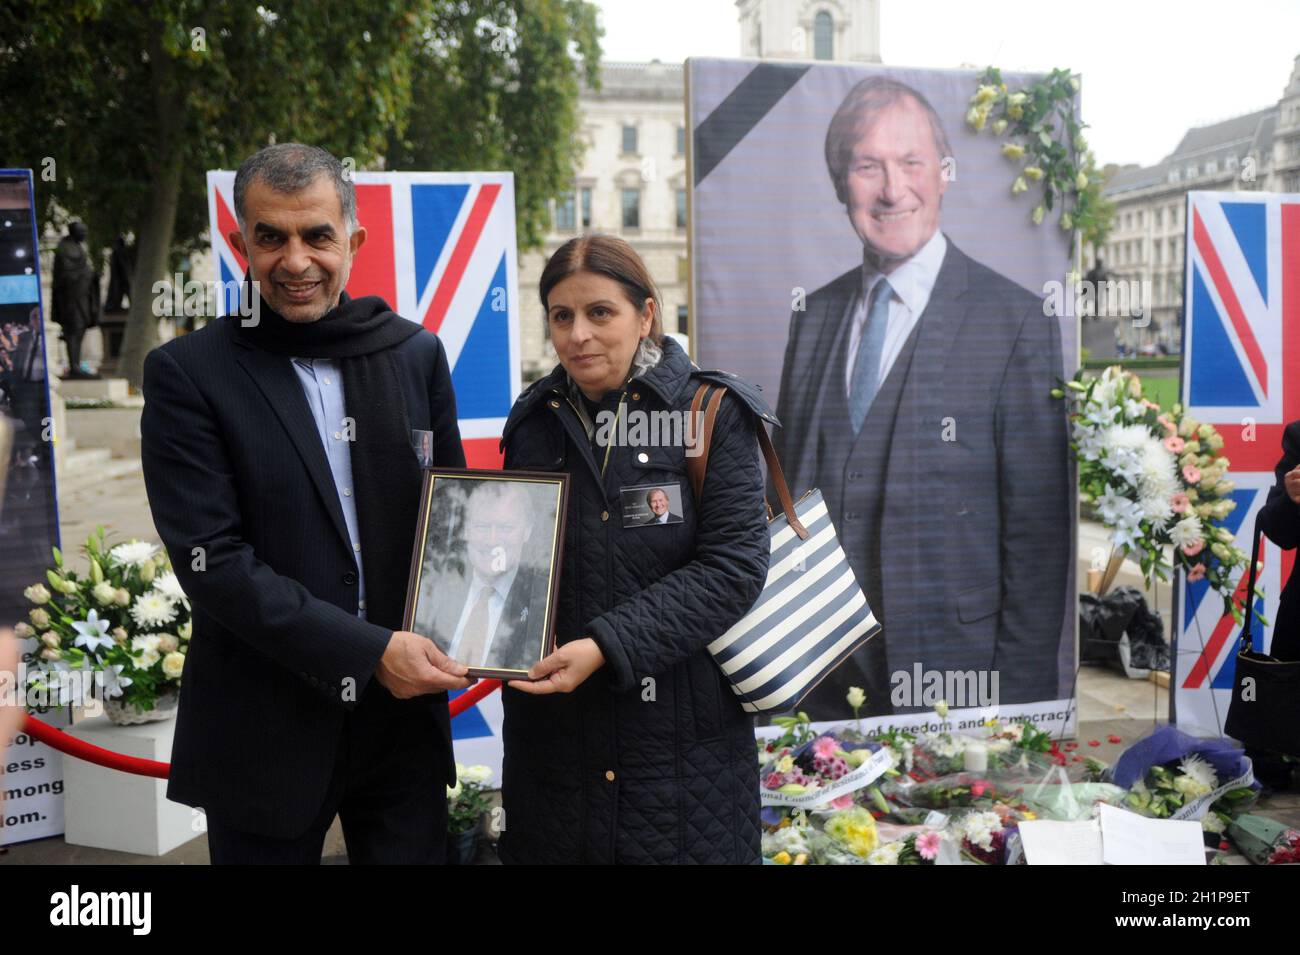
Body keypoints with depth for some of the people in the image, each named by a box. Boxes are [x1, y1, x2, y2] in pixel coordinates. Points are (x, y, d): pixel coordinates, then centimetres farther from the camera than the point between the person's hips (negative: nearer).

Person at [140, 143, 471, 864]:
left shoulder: (415, 354, 4)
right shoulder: (186, 375, -7)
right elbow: (212, 560, -14)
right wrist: (370, 651, -18)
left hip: (406, 712, 3)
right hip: (265, 726, -2)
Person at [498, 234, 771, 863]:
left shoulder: (710, 413, -7)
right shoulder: (534, 422, 5)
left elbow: (733, 565, -14)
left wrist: (606, 646, -21)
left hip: (683, 734, -3)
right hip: (553, 733, 4)